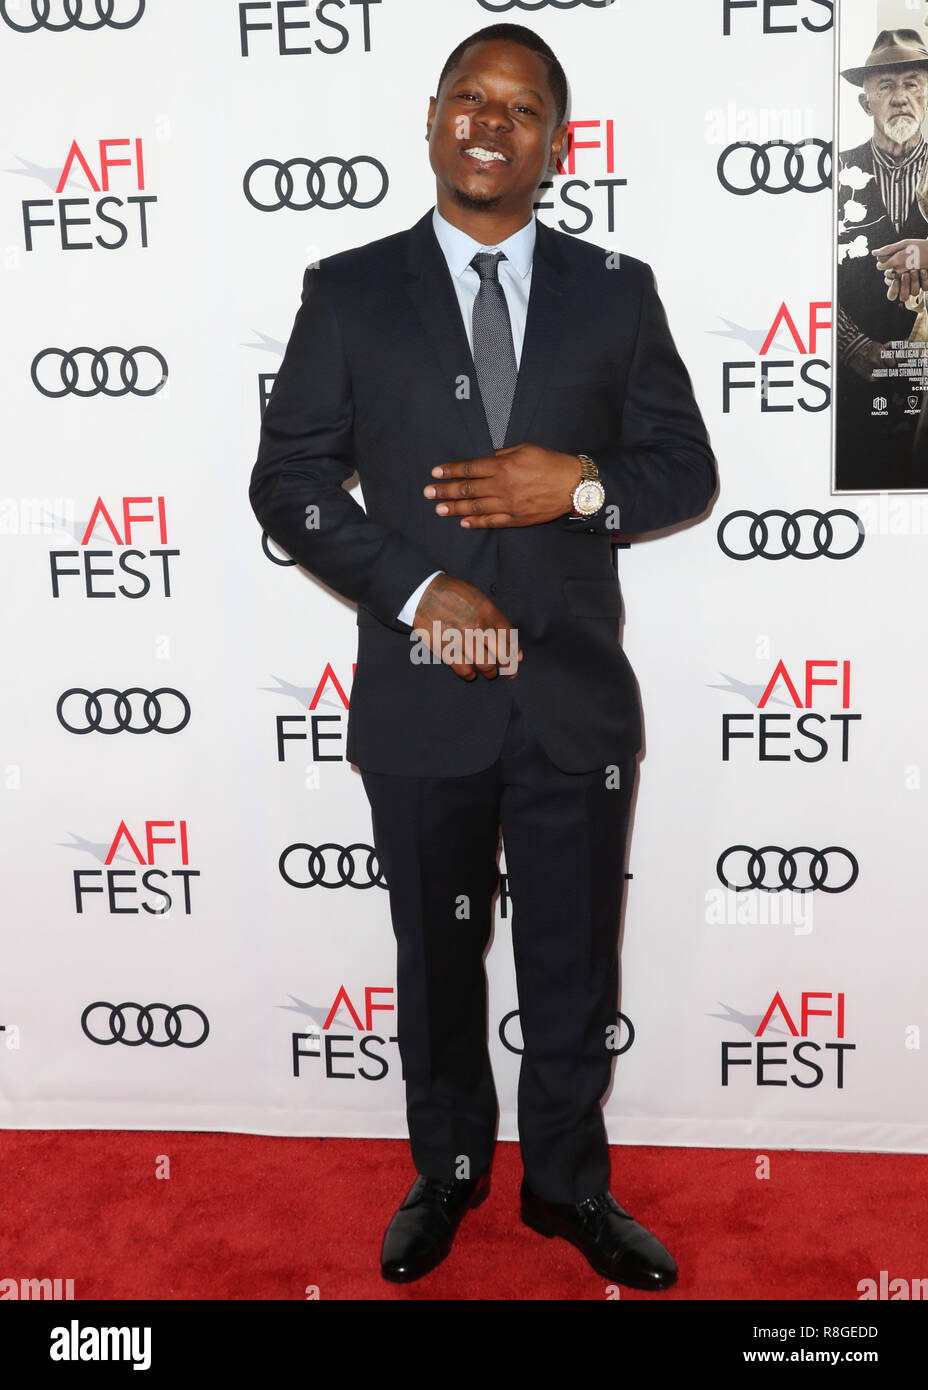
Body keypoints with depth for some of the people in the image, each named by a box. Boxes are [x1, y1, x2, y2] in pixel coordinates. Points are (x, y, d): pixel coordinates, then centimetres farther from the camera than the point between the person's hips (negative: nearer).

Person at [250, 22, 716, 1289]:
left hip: (576, 699, 1)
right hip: (422, 697, 0)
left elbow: (688, 469, 6)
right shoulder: (349, 292, 2)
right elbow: (287, 479, -2)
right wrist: (417, 591, -14)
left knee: (574, 965, 12)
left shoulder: (616, 292, 5)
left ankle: (569, 1183, 35)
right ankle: (447, 1174, 38)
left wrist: (582, 488, -14)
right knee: (437, 960, 16)